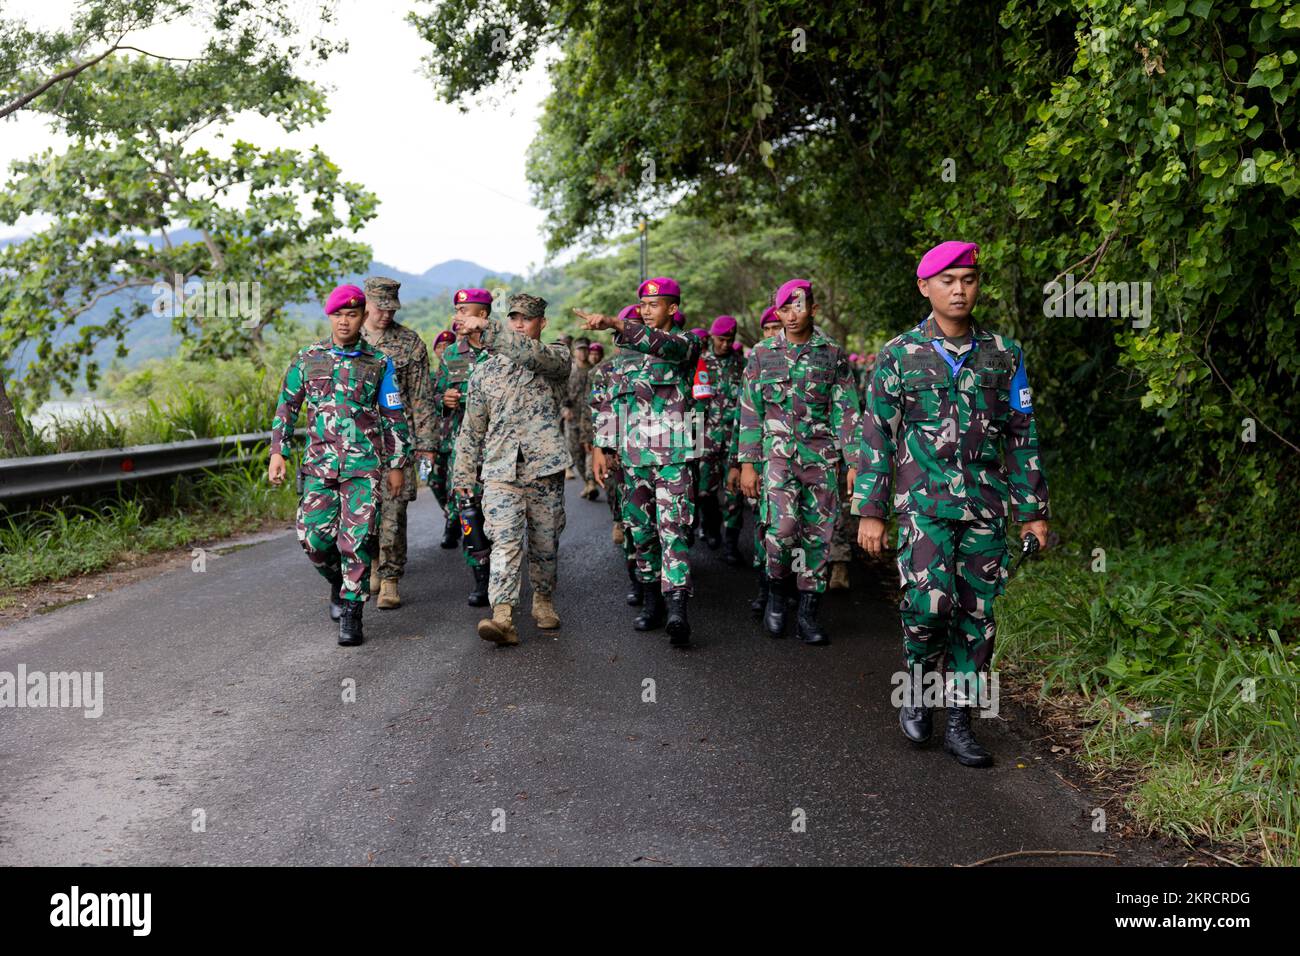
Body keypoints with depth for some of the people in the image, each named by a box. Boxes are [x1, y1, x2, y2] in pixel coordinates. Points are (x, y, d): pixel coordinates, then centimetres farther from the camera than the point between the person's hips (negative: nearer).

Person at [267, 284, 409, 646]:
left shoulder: (379, 363, 4)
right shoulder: (307, 359, 7)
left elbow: (394, 417, 8)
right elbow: (286, 408, 11)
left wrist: (396, 465, 6)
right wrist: (278, 453, 1)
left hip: (364, 464, -2)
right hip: (319, 463, 2)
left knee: (356, 540, -7)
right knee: (314, 537, -2)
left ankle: (351, 614, 1)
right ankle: (338, 582, 28)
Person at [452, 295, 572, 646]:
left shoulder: (556, 357, 5)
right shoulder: (487, 369, 14)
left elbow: (531, 354, -22)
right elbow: (472, 427, 18)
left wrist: (487, 328, -30)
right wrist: (464, 473, 13)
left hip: (545, 469, -1)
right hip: (501, 471, 1)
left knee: (545, 543, 10)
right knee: (504, 542, -13)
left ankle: (543, 601, 31)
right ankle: (502, 617, -22)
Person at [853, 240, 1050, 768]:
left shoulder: (1004, 354, 8)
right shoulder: (899, 354, 2)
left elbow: (1023, 436, 12)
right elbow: (876, 435, 3)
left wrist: (1033, 511, 9)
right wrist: (870, 512, -2)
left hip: (986, 507, 3)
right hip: (924, 502, -3)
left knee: (976, 614, 4)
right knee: (929, 601, -17)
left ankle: (958, 722, 15)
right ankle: (916, 684, 12)